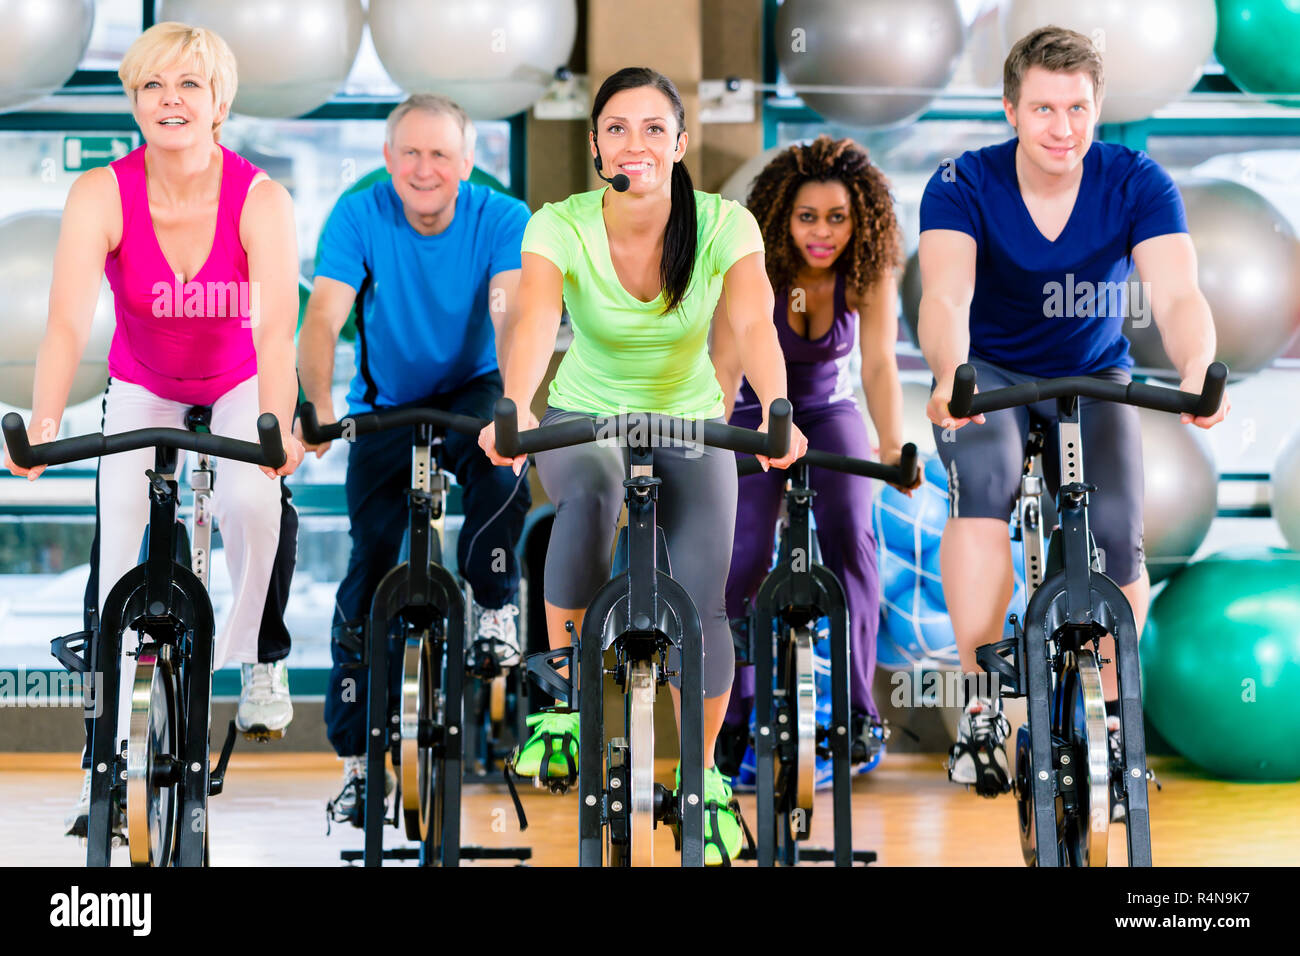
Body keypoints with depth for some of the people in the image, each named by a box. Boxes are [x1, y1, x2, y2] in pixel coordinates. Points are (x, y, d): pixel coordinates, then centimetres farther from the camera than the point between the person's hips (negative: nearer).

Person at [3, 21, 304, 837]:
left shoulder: (259, 199, -27)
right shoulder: (102, 196, -25)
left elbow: (276, 325, -37)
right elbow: (70, 321, -35)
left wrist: (278, 426, -52)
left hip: (238, 384, -1)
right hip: (143, 387, 1)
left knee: (256, 502, -27)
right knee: (117, 535, -12)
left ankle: (262, 656, 3)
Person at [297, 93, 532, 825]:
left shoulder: (503, 219, -15)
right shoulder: (358, 217, -14)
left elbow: (511, 313, -29)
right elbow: (323, 317, -24)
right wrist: (318, 408, -42)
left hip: (471, 394, 0)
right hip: (386, 408, 1)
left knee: (503, 466, -35)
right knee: (371, 566, -5)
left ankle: (495, 603, -7)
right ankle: (356, 757, 5)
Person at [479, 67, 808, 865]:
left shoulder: (724, 225, -18)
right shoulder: (561, 227, -19)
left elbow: (755, 325, -34)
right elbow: (535, 323, -36)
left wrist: (776, 411, -54)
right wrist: (514, 409, -57)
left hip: (690, 426, 1)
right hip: (584, 418, -1)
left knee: (702, 602, -14)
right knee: (591, 491, -36)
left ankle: (703, 776, 12)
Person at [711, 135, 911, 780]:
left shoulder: (869, 274, -19)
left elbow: (879, 364, -29)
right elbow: (725, 365, -31)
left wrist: (893, 447, -45)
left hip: (831, 413, 1)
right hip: (758, 413, -1)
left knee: (848, 534, -21)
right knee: (745, 557, -15)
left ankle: (857, 713, -11)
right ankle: (735, 720, 1)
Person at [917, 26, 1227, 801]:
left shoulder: (1137, 183, -16)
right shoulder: (963, 185, -19)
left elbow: (1178, 294, -30)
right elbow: (946, 296, -35)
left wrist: (1196, 373, -51)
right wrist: (949, 376, -57)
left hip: (1094, 379, 1)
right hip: (991, 373, -1)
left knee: (1116, 535, -22)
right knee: (984, 477, -34)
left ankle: (1110, 717, 1)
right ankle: (981, 705, -24)